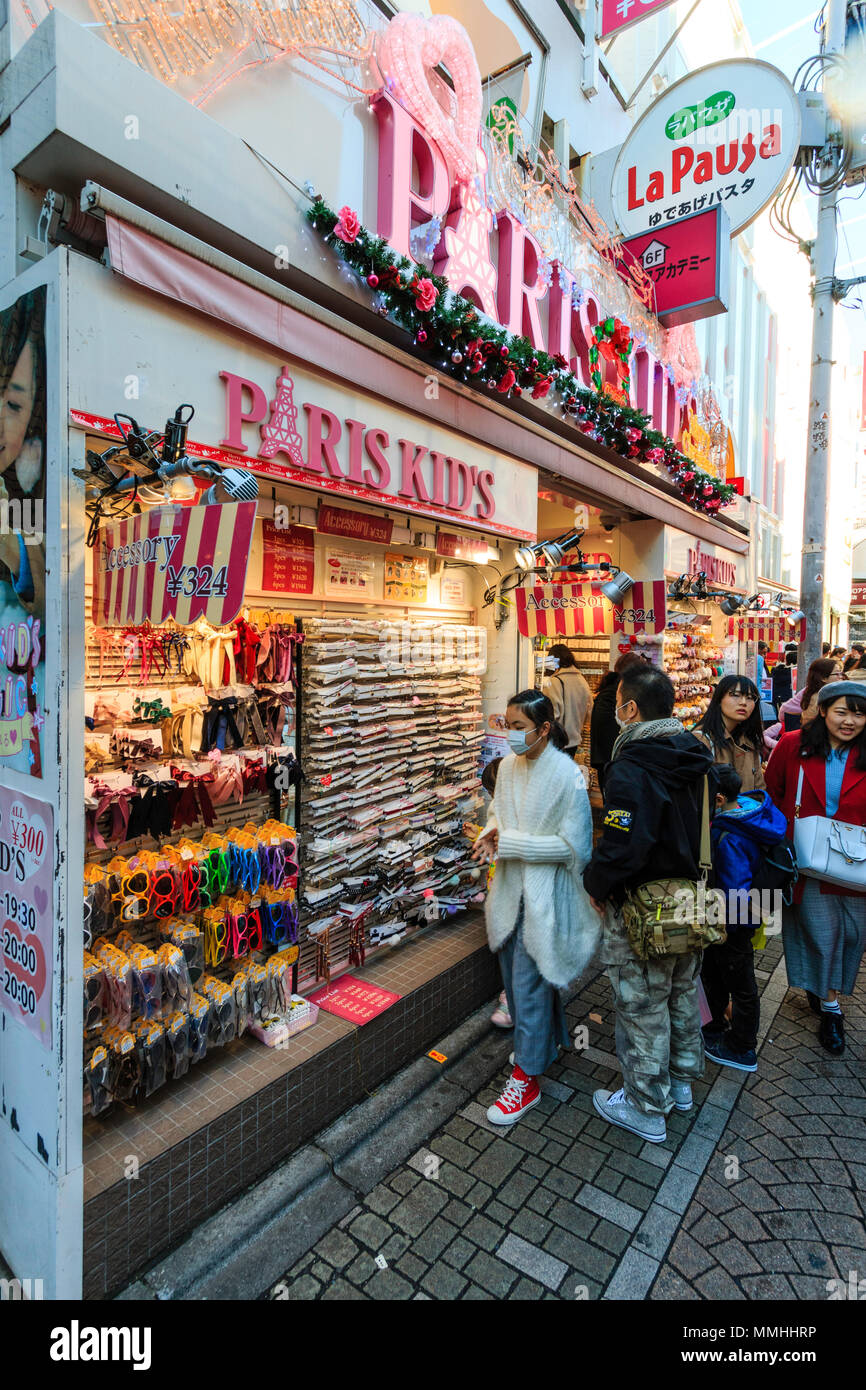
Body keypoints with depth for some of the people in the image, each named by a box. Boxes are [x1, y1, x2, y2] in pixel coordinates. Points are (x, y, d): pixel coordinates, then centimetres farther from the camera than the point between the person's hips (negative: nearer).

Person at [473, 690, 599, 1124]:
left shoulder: (568, 775, -20)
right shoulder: (508, 766, 0)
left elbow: (572, 845, -18)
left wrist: (510, 844, -21)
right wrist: (493, 832, -7)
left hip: (544, 894, -7)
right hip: (510, 887, 7)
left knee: (529, 984, 2)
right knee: (514, 977, 21)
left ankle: (526, 1078, 21)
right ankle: (546, 1041, 46)